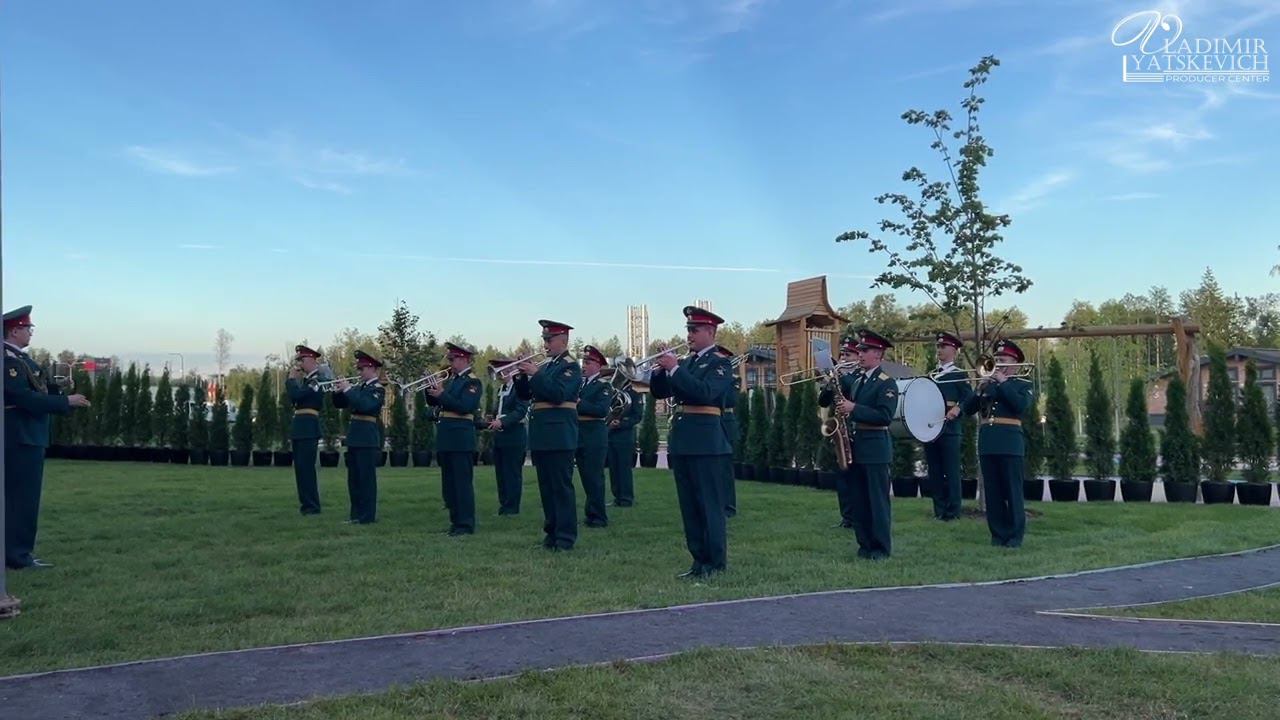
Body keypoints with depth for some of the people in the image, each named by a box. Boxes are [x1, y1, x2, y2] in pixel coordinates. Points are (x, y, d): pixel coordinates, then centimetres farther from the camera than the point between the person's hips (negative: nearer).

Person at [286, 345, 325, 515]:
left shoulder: (318, 380, -11)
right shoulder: (306, 380, 16)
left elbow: (296, 395, -22)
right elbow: (293, 399, 16)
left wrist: (291, 379, -6)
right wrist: (293, 380, 8)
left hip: (308, 429, -9)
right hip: (299, 429, 9)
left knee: (306, 467, -8)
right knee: (300, 467, 11)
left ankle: (312, 506, -4)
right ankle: (306, 503, 18)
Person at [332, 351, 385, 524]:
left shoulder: (378, 389, -9)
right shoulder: (358, 387, 14)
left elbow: (365, 405, -25)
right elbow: (339, 404, 17)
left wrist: (348, 389, -20)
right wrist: (339, 390, -1)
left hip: (367, 437, -8)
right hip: (354, 436, 8)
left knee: (366, 476, -5)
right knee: (354, 477, 12)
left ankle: (368, 515, 0)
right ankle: (356, 513, 20)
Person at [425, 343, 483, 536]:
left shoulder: (473, 382, -7)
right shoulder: (449, 380, 17)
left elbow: (465, 406, -20)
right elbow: (432, 401, 17)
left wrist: (442, 394, -20)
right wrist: (429, 389, 0)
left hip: (461, 437, -9)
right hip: (445, 436, 9)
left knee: (463, 482, -6)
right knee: (449, 483, 12)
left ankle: (466, 524, -3)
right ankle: (456, 521, 19)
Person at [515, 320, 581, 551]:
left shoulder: (571, 367, -4)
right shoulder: (544, 366, 18)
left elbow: (558, 394, -19)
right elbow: (524, 395, 16)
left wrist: (536, 374, -18)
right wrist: (522, 376, -1)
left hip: (559, 433, -8)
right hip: (540, 434, 8)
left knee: (562, 486, -7)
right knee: (546, 486, 11)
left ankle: (566, 536, -5)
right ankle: (552, 531, 18)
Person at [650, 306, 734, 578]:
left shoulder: (720, 364, -4)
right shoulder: (684, 363, 16)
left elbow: (705, 392, -21)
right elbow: (660, 392, 15)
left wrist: (675, 369, -20)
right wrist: (661, 370, -3)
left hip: (705, 442, -7)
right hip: (681, 440, 7)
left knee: (709, 504, -3)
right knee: (689, 505, 10)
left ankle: (716, 562, 3)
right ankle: (699, 560, 18)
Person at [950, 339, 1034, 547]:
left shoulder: (1023, 385, 7)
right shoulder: (986, 383, 17)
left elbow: (1021, 405, -14)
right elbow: (968, 409, 10)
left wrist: (1003, 383, -10)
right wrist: (979, 390, -6)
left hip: (1010, 443, -4)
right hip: (987, 444, 4)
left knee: (1012, 491, -4)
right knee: (992, 492, 5)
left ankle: (1015, 535, 2)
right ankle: (998, 533, 11)